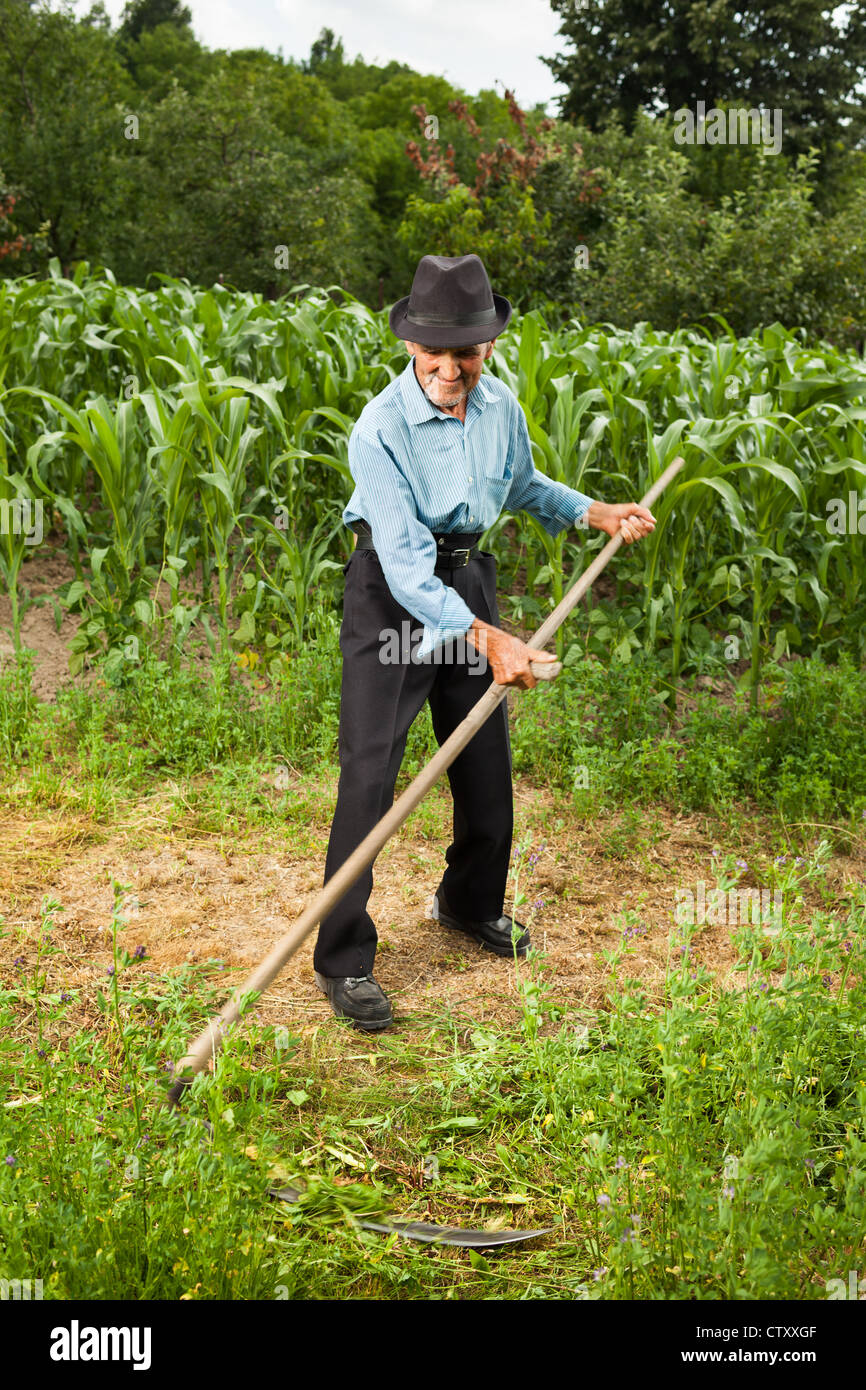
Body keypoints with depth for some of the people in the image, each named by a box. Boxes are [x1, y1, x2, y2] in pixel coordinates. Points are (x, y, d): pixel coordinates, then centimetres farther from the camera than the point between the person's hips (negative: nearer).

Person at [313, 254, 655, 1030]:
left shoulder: (501, 406, -4)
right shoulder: (381, 429, -24)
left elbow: (523, 484, 18)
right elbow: (405, 561, -29)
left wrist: (596, 512, 5)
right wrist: (486, 638, -39)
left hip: (470, 577, 6)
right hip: (394, 591, -6)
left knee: (487, 760, 14)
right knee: (370, 771, -9)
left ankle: (471, 903, 38)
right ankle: (343, 960, 1)